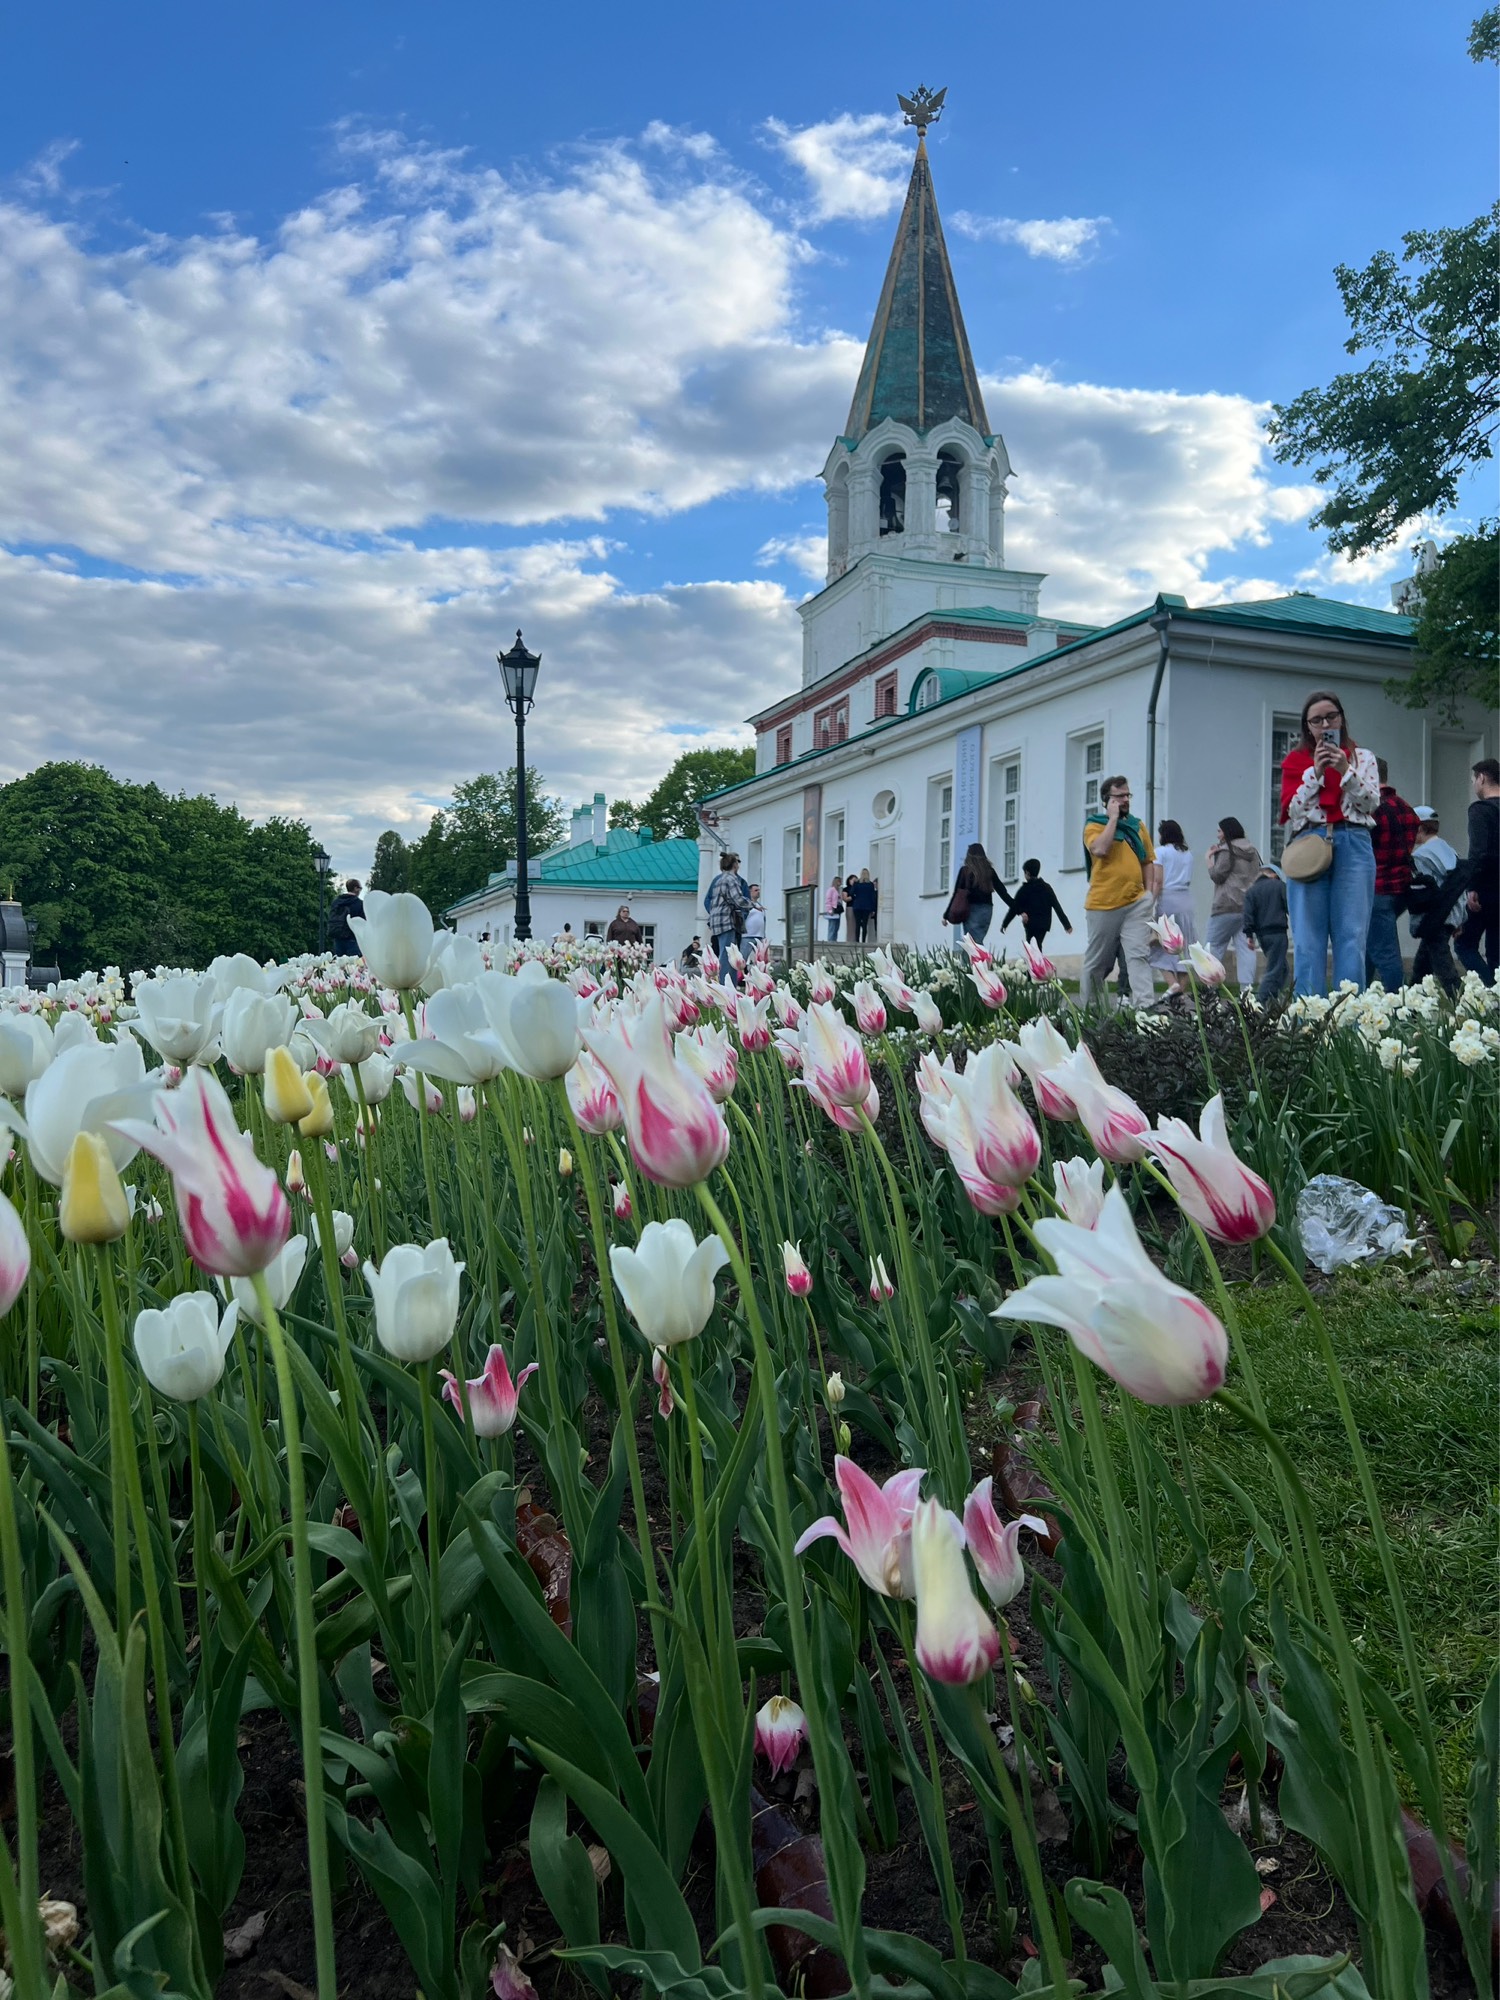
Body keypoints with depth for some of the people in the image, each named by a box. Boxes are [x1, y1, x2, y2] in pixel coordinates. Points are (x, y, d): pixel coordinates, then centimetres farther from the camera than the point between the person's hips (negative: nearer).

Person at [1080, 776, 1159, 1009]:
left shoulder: (1137, 826, 14)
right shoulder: (1094, 826, 0)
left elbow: (1148, 861, 18)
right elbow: (1100, 849, -21)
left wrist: (1149, 891, 6)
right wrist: (1113, 818, -12)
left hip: (1136, 903, 3)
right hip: (1103, 905, -3)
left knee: (1139, 955, -11)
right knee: (1097, 962, 8)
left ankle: (1144, 1006, -19)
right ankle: (1085, 1007, 23)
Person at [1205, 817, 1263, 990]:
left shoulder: (1226, 850, -6)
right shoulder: (1252, 852, 18)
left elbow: (1217, 876, -7)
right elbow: (1258, 877, 21)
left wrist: (1209, 859, 4)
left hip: (1228, 905, -7)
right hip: (1250, 905, 7)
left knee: (1215, 945, -1)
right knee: (1245, 946, 0)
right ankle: (1247, 986, -8)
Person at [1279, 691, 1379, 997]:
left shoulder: (1362, 757, 16)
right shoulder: (1296, 759, 14)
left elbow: (1372, 802, 3)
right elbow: (1292, 808, 3)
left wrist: (1346, 770, -8)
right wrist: (1315, 771, -6)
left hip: (1353, 845, 0)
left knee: (1351, 936, -5)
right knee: (1308, 939, -4)